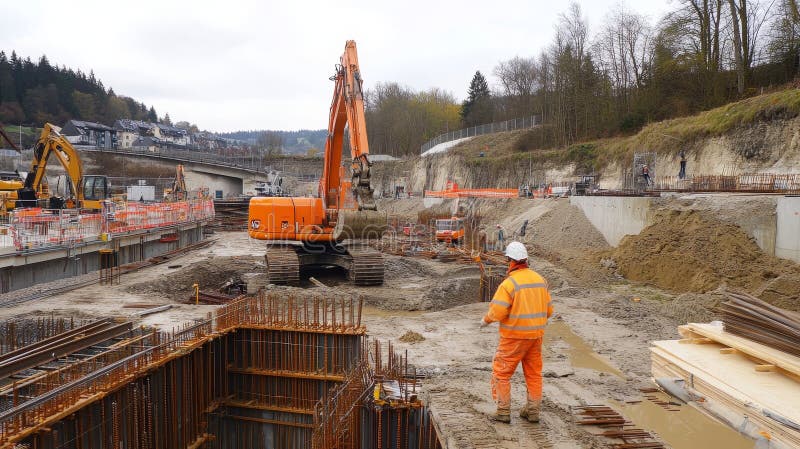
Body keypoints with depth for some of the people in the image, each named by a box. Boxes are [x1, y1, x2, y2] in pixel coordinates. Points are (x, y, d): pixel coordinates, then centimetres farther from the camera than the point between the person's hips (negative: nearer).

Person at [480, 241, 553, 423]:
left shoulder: (509, 283, -17)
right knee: (534, 373, 16)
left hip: (514, 336, -6)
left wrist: (485, 320, -1)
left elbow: (497, 312, -21)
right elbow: (548, 310, 10)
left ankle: (503, 412, 7)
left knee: (501, 372, 6)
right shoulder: (540, 279, 4)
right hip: (536, 334, 6)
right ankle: (533, 411, 23)